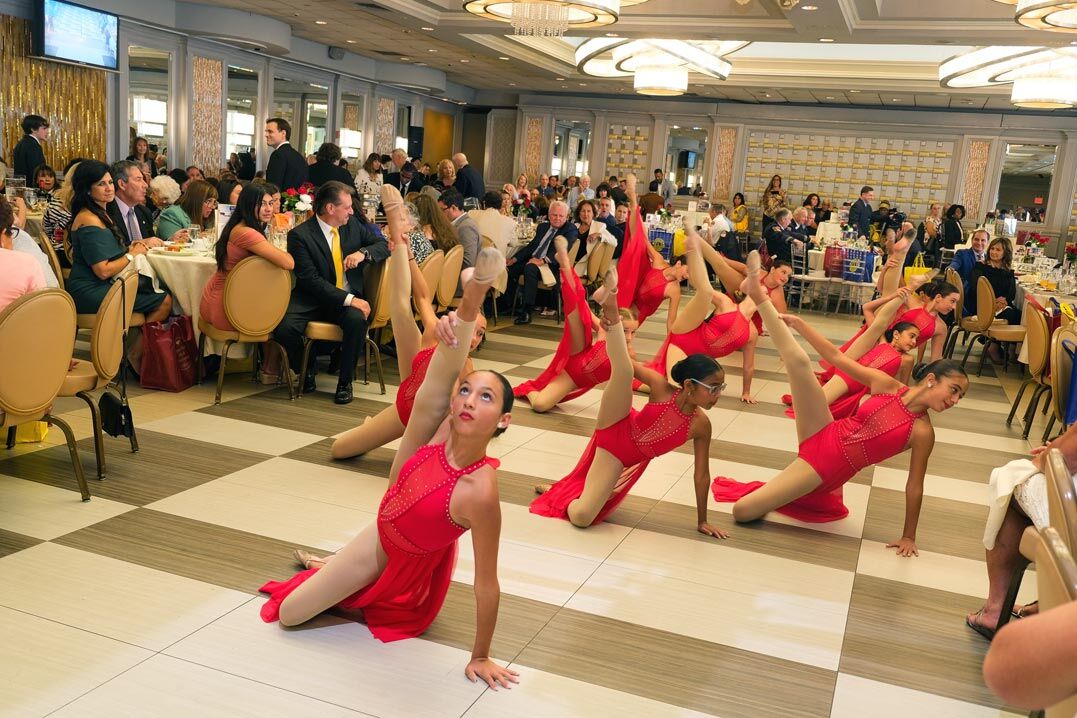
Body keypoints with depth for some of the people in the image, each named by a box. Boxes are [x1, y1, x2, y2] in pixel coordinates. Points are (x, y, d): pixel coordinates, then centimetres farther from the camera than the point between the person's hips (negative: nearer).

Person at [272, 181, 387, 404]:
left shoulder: (353, 226, 7)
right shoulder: (300, 235, -9)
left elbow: (383, 245, 14)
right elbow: (311, 280, -16)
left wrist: (363, 253, -10)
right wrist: (348, 299, -25)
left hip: (349, 298, 3)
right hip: (312, 300, -2)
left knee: (357, 319, -32)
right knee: (284, 327, -29)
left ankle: (345, 381, -11)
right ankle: (307, 370, 4)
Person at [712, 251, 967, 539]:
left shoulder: (923, 433, -10)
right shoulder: (887, 385, -4)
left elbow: (914, 486, -4)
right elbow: (835, 357, -1)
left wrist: (908, 536, -1)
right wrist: (798, 323, -6)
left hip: (827, 469, -2)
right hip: (820, 438, 3)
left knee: (741, 512, -17)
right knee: (799, 361, -19)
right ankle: (758, 294, -8)